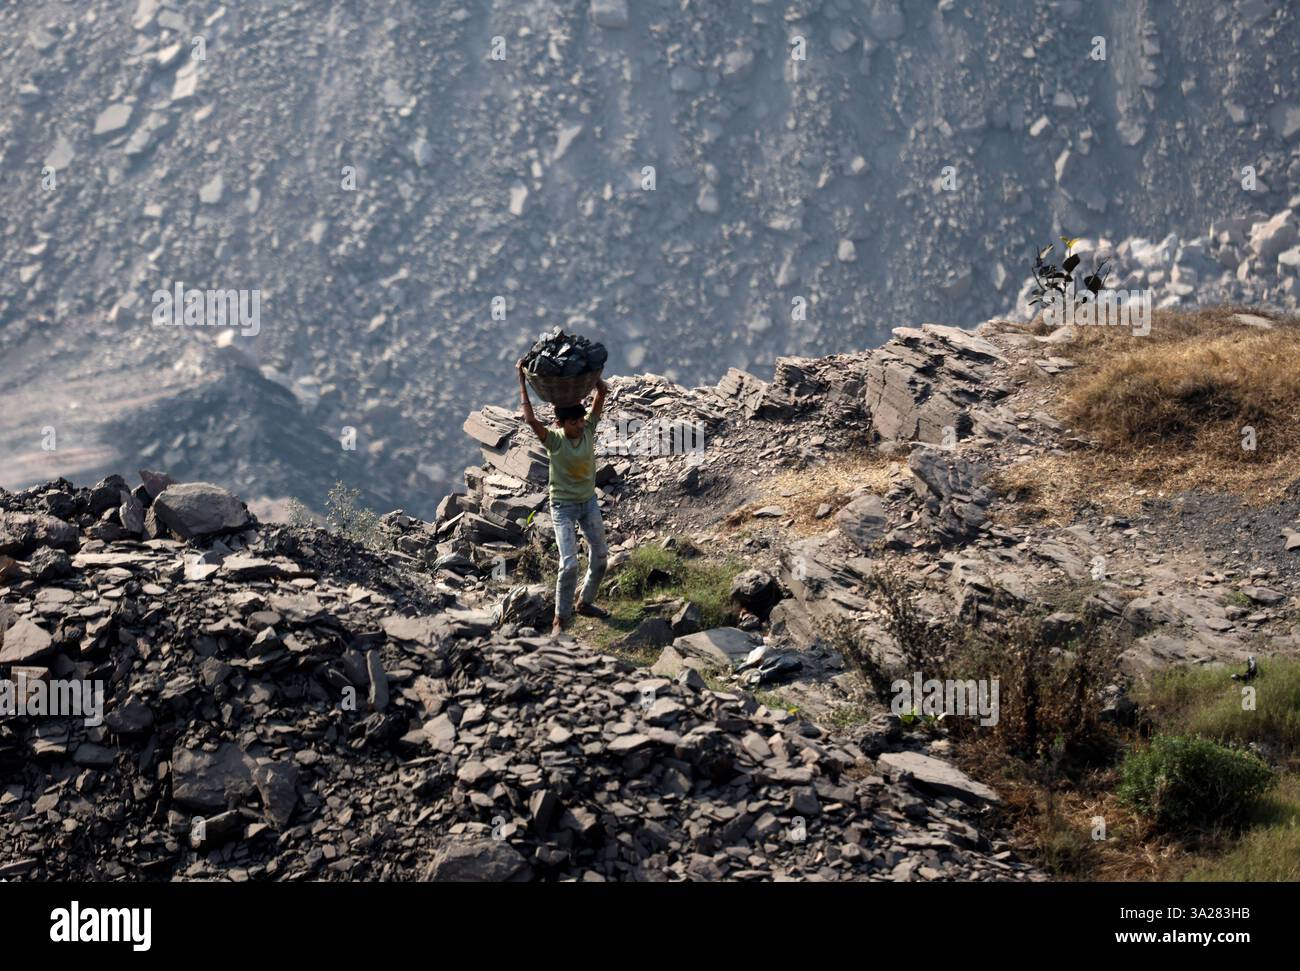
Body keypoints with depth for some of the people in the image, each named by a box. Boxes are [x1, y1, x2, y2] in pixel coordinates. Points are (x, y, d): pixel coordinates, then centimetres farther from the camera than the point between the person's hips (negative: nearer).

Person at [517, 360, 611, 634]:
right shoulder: (554, 441, -21)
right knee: (569, 563, -13)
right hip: (564, 506, -5)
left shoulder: (588, 429, -10)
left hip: (589, 501, 5)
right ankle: (560, 618, 1)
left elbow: (602, 390, -11)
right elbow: (530, 419, -36)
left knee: (600, 555, 14)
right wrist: (522, 379, -34)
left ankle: (585, 602, 36)